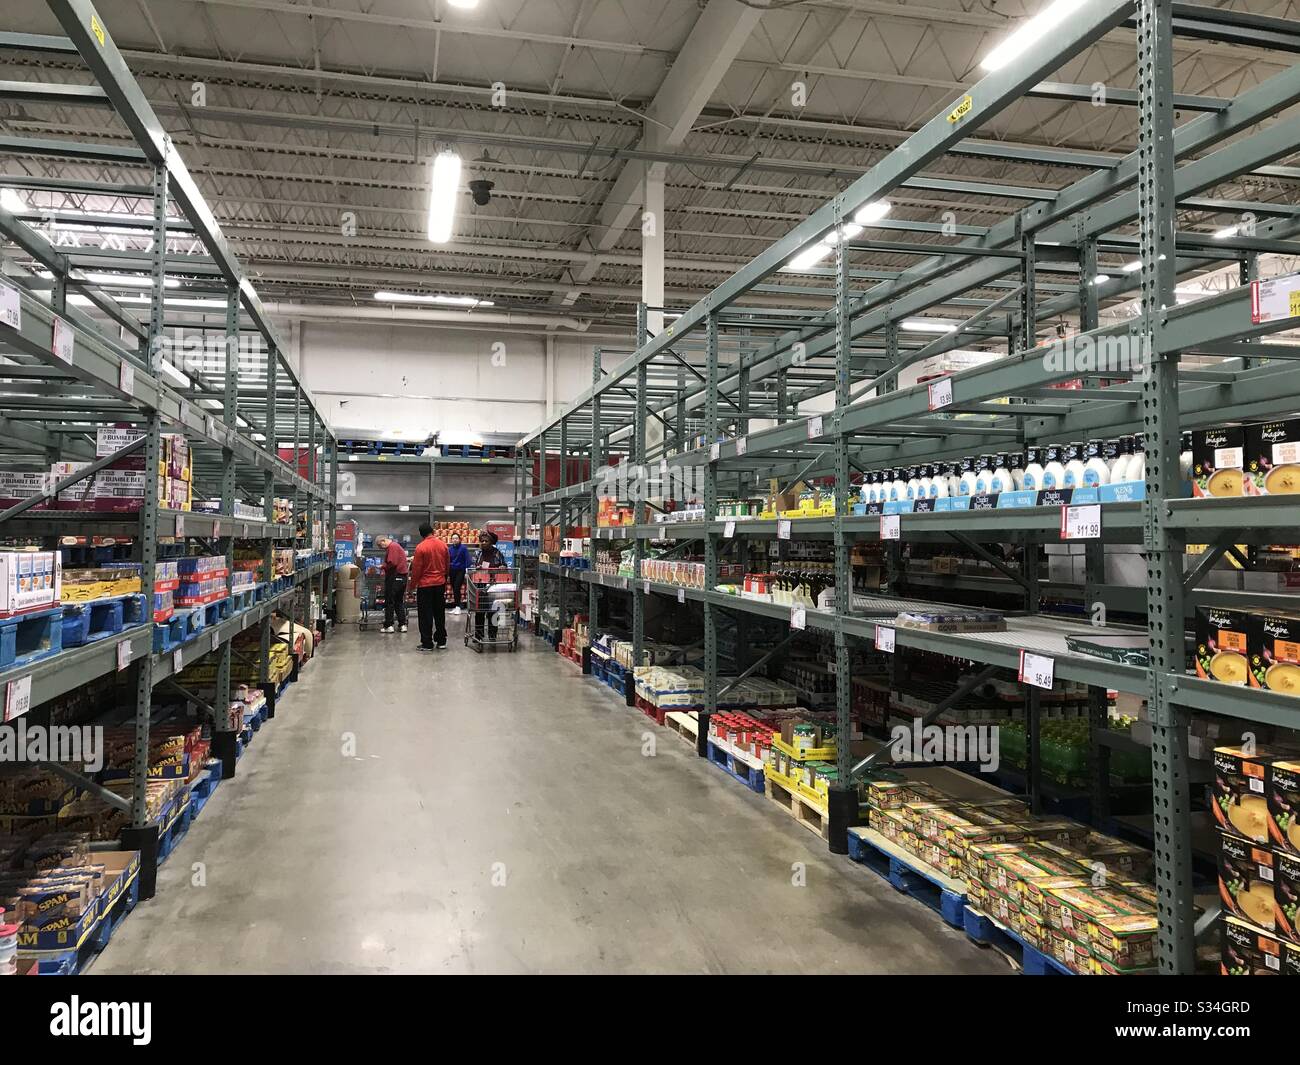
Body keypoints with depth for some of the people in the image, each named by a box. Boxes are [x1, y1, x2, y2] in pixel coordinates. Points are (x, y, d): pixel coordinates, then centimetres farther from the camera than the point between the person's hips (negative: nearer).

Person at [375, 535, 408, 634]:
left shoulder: (392, 547, -13)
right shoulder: (397, 546, 19)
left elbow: (392, 563, -22)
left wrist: (384, 567, -6)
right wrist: (385, 567, 10)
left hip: (394, 577, -10)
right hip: (402, 577, 10)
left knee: (389, 602, -2)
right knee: (399, 602, 13)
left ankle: (389, 626, 1)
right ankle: (402, 625, 12)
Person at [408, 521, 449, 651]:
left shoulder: (421, 547, -14)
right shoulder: (443, 545, 1)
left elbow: (416, 569, -11)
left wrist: (412, 584, 1)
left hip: (425, 584, -5)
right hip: (440, 583, 5)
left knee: (426, 615, 2)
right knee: (439, 613, 14)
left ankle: (427, 643, 4)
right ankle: (441, 641, 19)